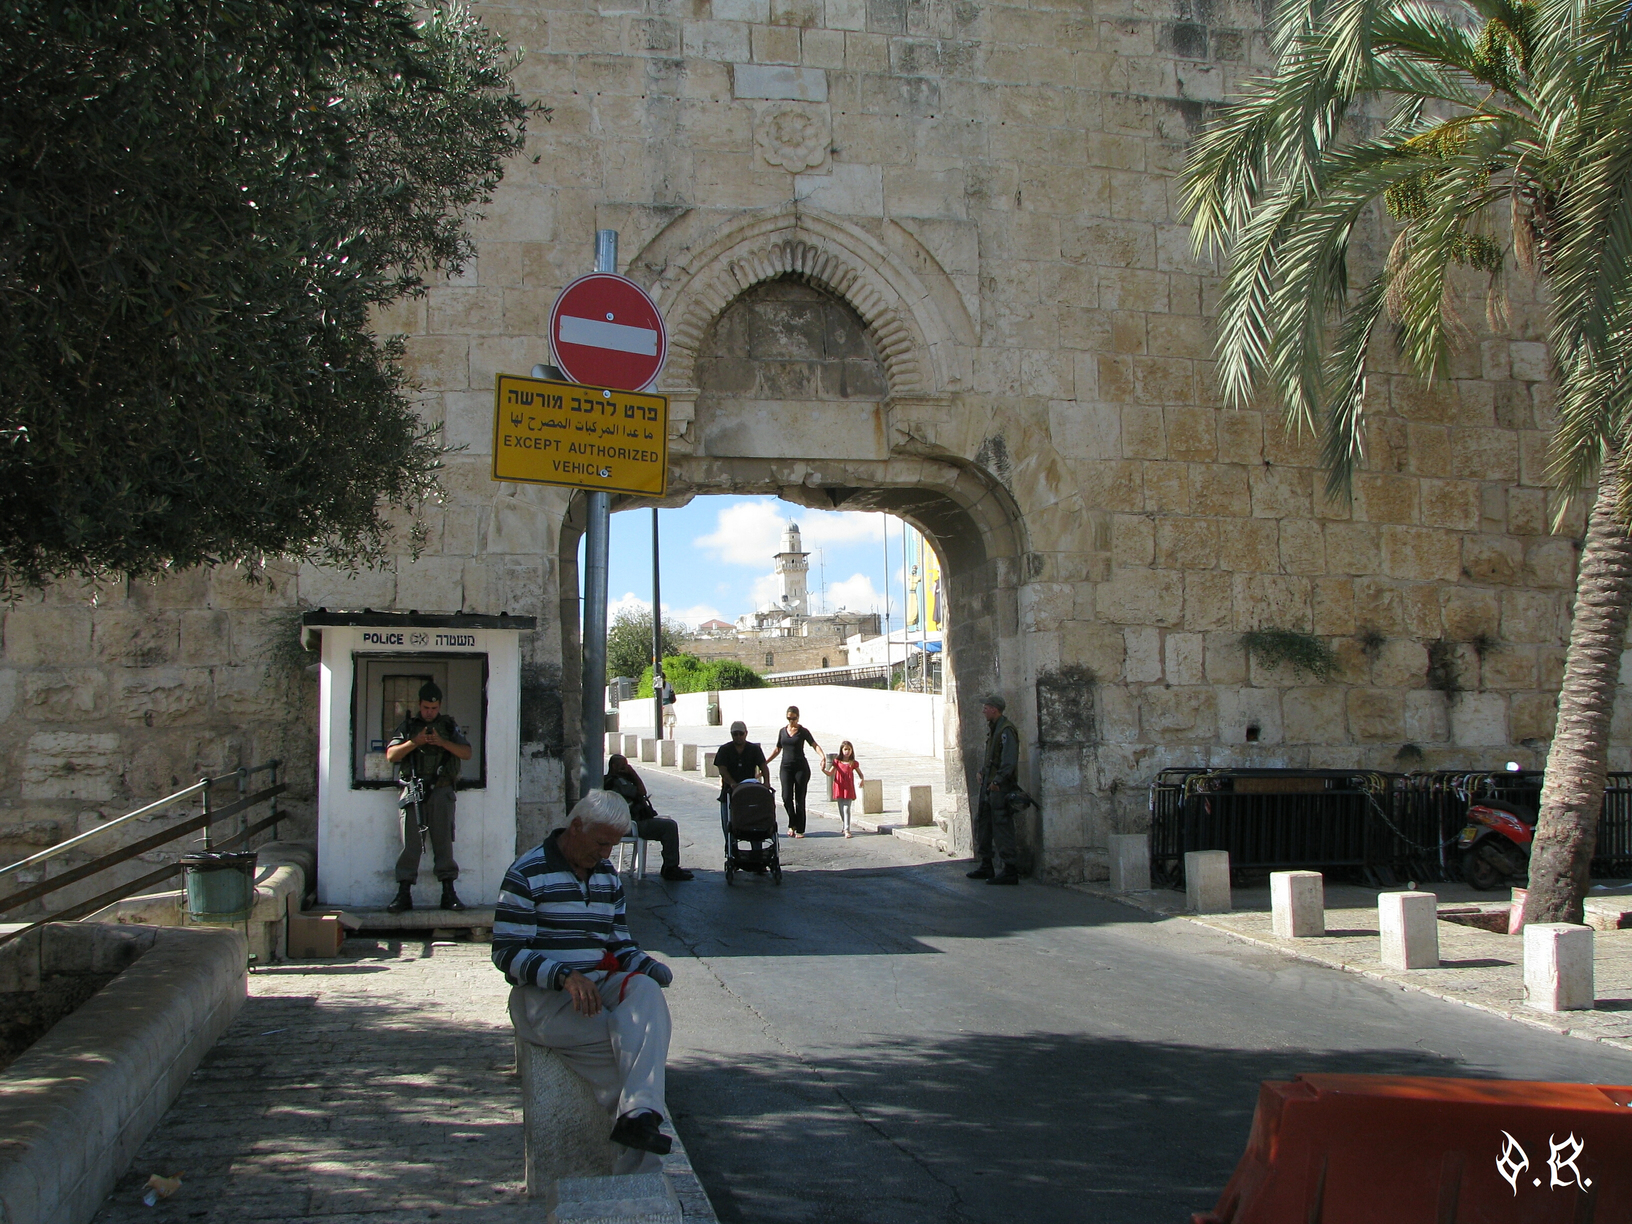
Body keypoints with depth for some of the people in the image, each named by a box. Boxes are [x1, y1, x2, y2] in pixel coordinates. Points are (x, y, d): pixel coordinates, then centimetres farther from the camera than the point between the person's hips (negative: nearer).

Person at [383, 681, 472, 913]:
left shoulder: (449, 726, 13)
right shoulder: (407, 726, 12)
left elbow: (467, 753, 3)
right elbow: (391, 755, 3)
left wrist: (443, 743, -11)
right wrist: (415, 742, -11)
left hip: (441, 791, 0)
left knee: (443, 842, -2)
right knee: (410, 844, -2)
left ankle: (449, 893, 1)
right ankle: (404, 895, 1)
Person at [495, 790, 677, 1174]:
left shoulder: (607, 876, 19)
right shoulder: (527, 874, -3)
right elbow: (508, 954, -9)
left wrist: (649, 968, -3)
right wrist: (565, 977, -24)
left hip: (601, 984, 5)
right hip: (543, 997, -5)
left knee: (645, 992, -31)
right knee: (630, 1040, -28)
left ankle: (637, 1114, -47)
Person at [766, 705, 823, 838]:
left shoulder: (803, 731, 0)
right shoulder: (782, 731, 11)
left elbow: (815, 745, -9)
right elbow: (778, 750, 20)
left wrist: (822, 756, -28)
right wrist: (765, 762, 15)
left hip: (801, 767, -3)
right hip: (786, 767, 3)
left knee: (799, 799, -1)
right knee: (786, 797, -10)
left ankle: (800, 830, 7)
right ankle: (792, 824, 9)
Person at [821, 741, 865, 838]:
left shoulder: (853, 763, 4)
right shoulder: (837, 761, 6)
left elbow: (860, 774, 14)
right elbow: (830, 773, 5)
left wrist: (862, 779, -8)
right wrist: (823, 769, -15)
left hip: (848, 789, -2)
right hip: (839, 789, 2)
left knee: (846, 809, -11)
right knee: (841, 810, 8)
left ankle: (847, 830, -14)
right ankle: (845, 827, 25)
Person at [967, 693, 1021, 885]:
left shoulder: (1006, 730, -16)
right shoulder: (993, 727, 16)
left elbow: (1009, 760, -25)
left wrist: (998, 780, -31)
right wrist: (983, 771, 23)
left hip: (1001, 786, -11)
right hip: (989, 785, 11)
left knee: (1002, 826, -10)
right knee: (982, 822, 14)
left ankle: (1010, 871, -7)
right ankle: (986, 867, 23)